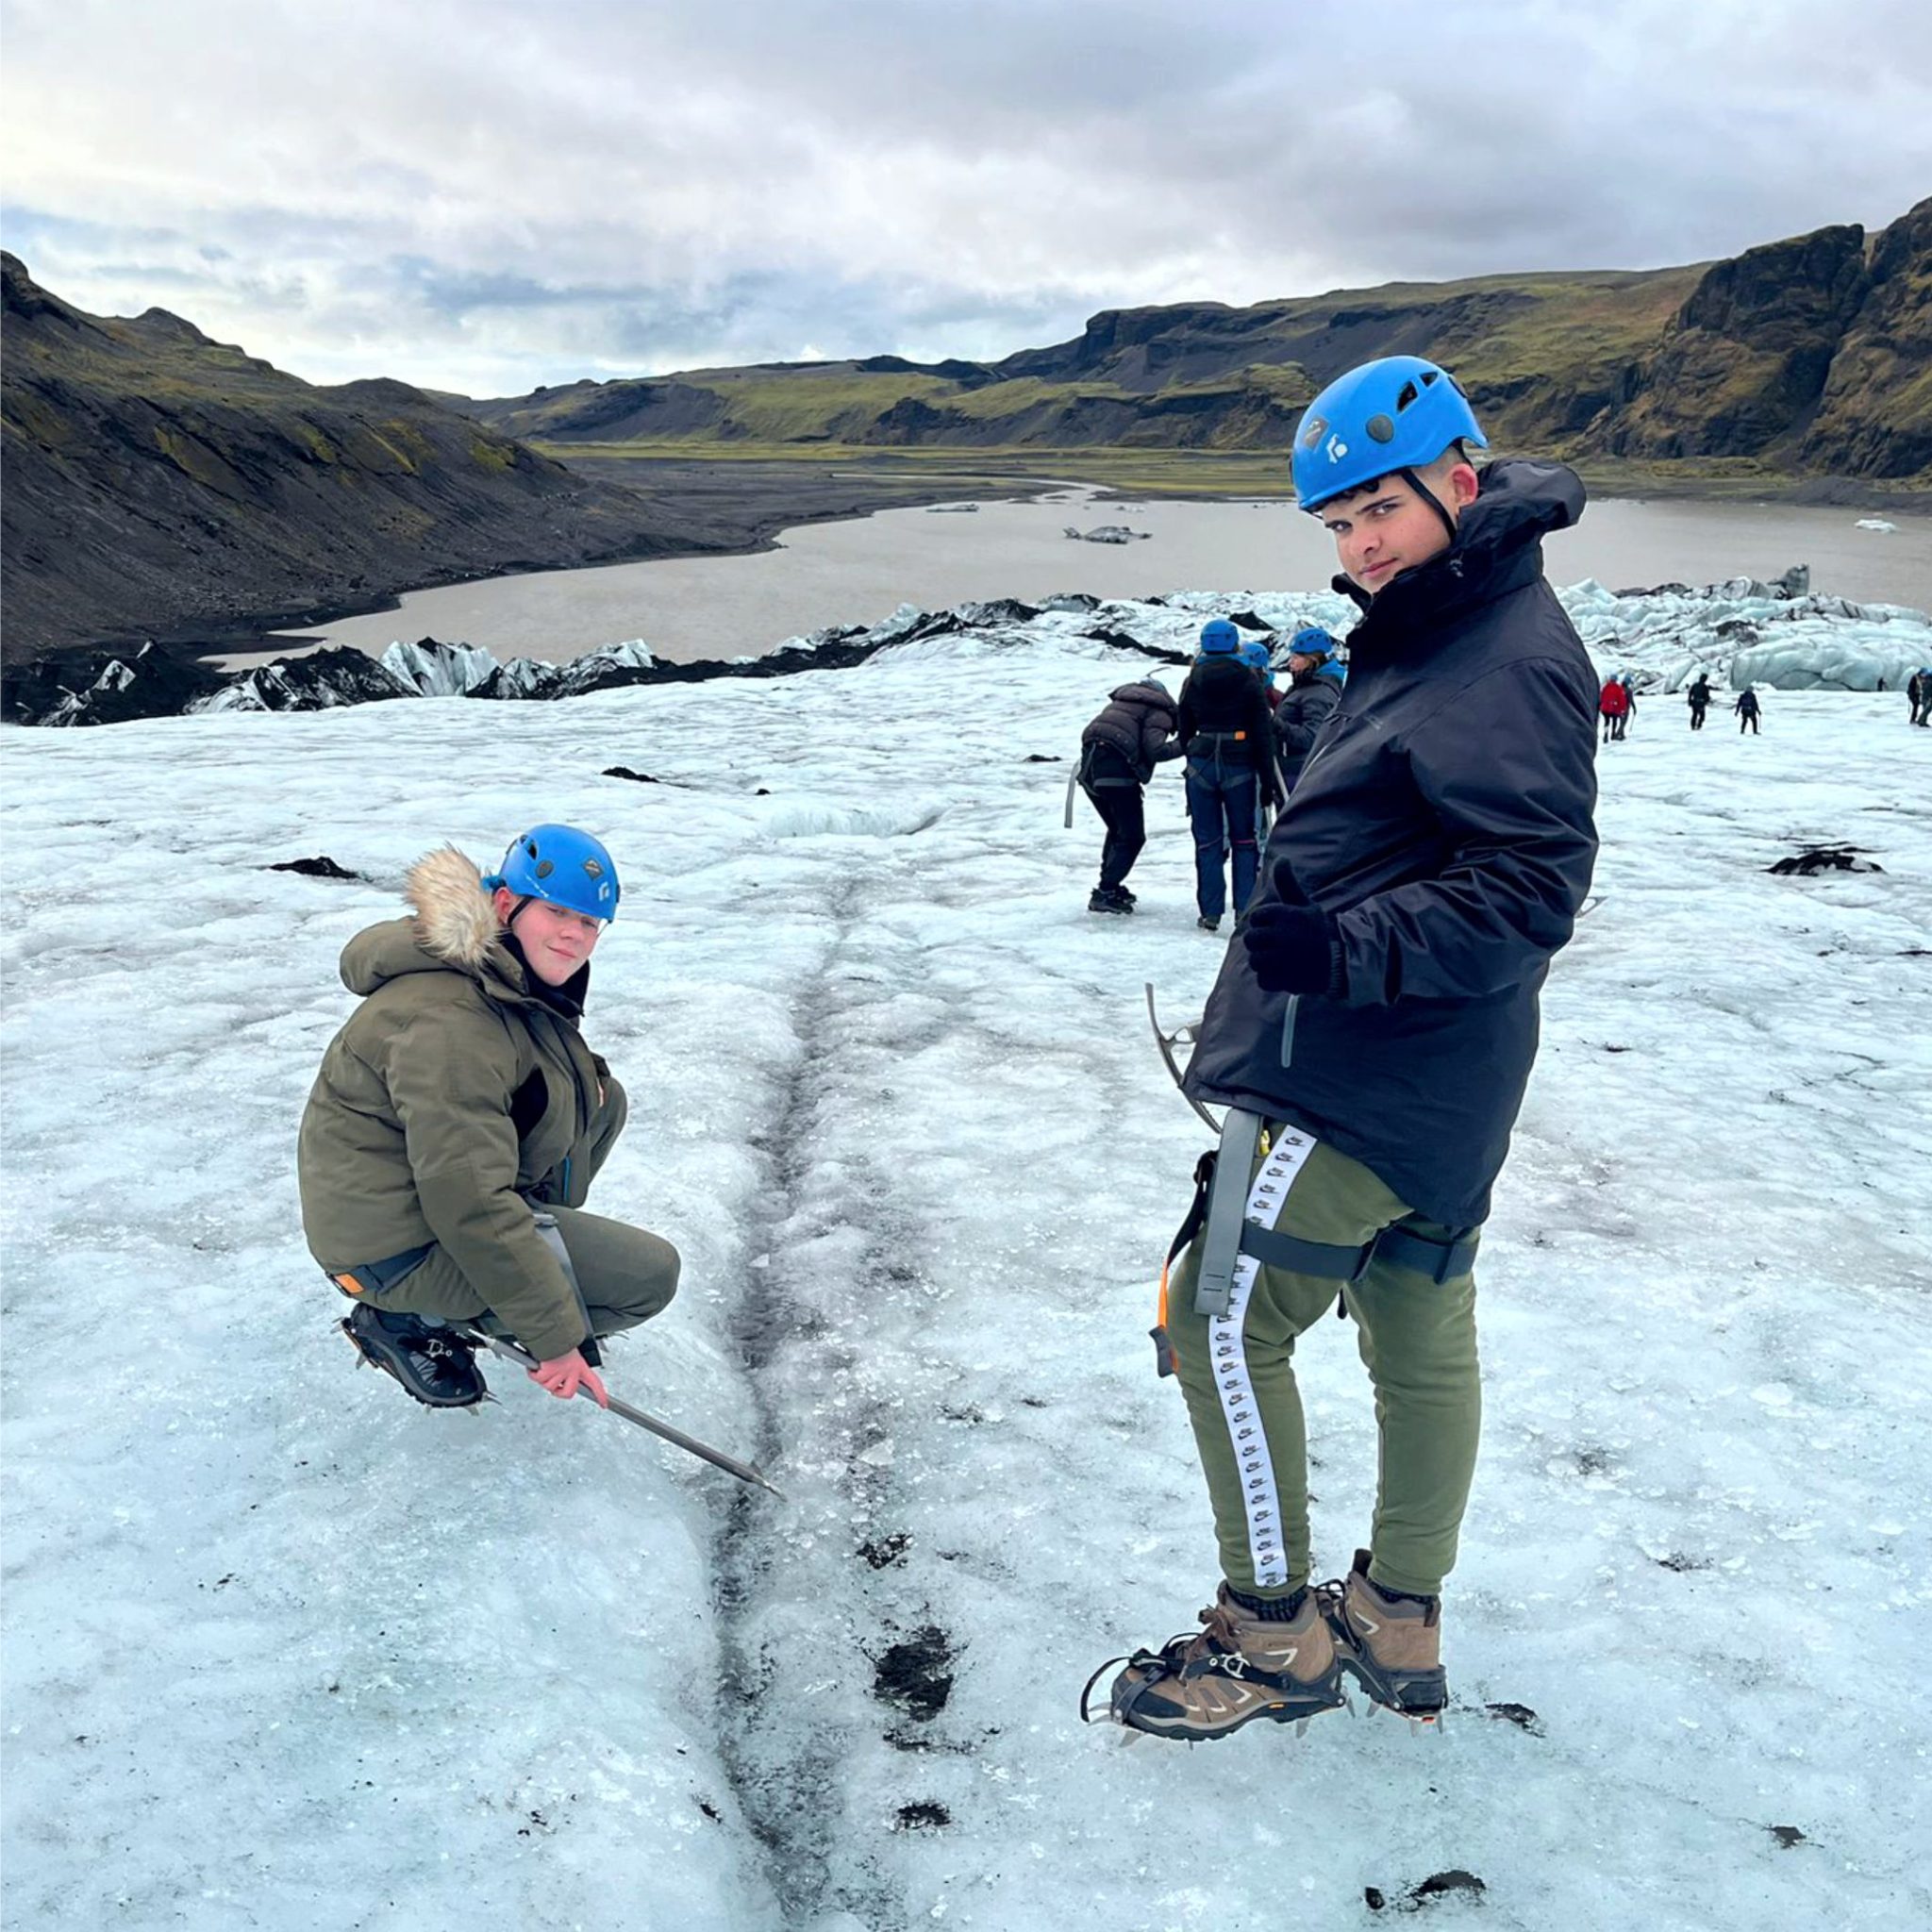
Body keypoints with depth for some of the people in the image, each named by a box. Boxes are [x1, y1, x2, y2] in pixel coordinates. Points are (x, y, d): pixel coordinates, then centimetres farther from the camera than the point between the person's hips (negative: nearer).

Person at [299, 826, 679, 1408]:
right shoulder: (448, 1021, -29)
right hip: (398, 1249, -10)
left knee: (603, 1101, 7)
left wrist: (585, 1079, 0)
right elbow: (469, 1206, -31)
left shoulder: (514, 980, 3)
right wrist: (558, 1337, -26)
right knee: (650, 1274, -12)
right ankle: (415, 1323, -3)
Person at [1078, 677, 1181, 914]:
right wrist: (1183, 744, 1)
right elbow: (1155, 750, -9)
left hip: (1089, 765, 8)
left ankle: (1109, 885, 28)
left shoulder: (1121, 701, 28)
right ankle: (1105, 894, -7)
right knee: (1132, 837, 1)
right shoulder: (1157, 712, 4)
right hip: (1117, 771, -8)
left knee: (1118, 829, 26)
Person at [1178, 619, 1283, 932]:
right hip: (1239, 766, -2)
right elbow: (1263, 734, -5)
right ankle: (1245, 909, 8)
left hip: (1201, 765, 2)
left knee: (1207, 842, 6)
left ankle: (1210, 912, 6)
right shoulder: (1247, 681, -4)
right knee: (1244, 839, 10)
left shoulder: (1192, 683, 4)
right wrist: (1268, 780, -1)